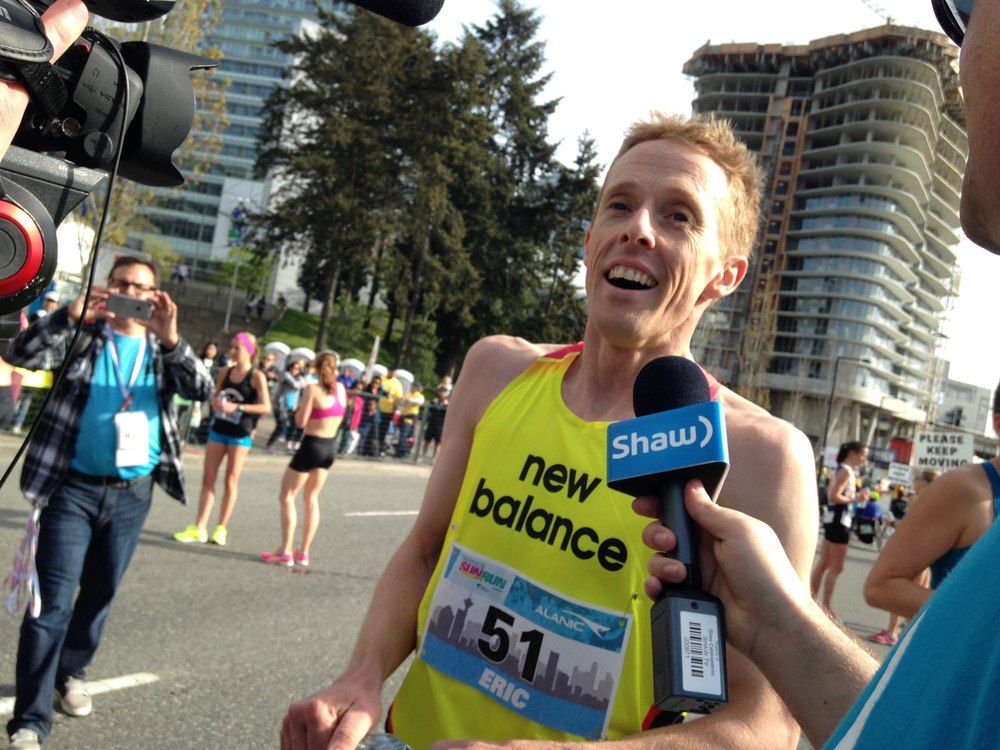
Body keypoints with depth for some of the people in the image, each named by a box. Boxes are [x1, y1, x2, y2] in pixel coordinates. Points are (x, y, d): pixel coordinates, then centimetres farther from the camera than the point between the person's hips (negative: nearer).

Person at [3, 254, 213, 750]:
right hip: (73, 486, -3)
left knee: (101, 594, 16)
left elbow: (202, 390, -9)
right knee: (52, 602, -5)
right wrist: (69, 316, -27)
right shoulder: (82, 335, 1)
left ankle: (71, 672, 38)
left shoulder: (163, 349, 7)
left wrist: (170, 339, -25)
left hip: (133, 492, 3)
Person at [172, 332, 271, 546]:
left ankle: (221, 528, 11)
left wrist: (237, 407, -21)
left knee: (231, 480, 2)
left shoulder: (256, 376, -10)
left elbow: (266, 407, -15)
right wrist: (216, 403, -10)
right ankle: (199, 528, 3)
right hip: (218, 430, 5)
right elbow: (214, 397, 14)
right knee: (208, 478, 2)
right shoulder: (225, 372, 5)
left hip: (240, 434, -5)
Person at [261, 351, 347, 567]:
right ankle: (303, 552, 20)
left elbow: (301, 421, -16)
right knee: (311, 498, 18)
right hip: (330, 448, 7)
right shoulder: (340, 388, 3)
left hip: (311, 446, -6)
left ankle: (285, 552, -1)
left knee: (287, 496, 4)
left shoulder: (312, 389, -14)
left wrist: (299, 407, 4)